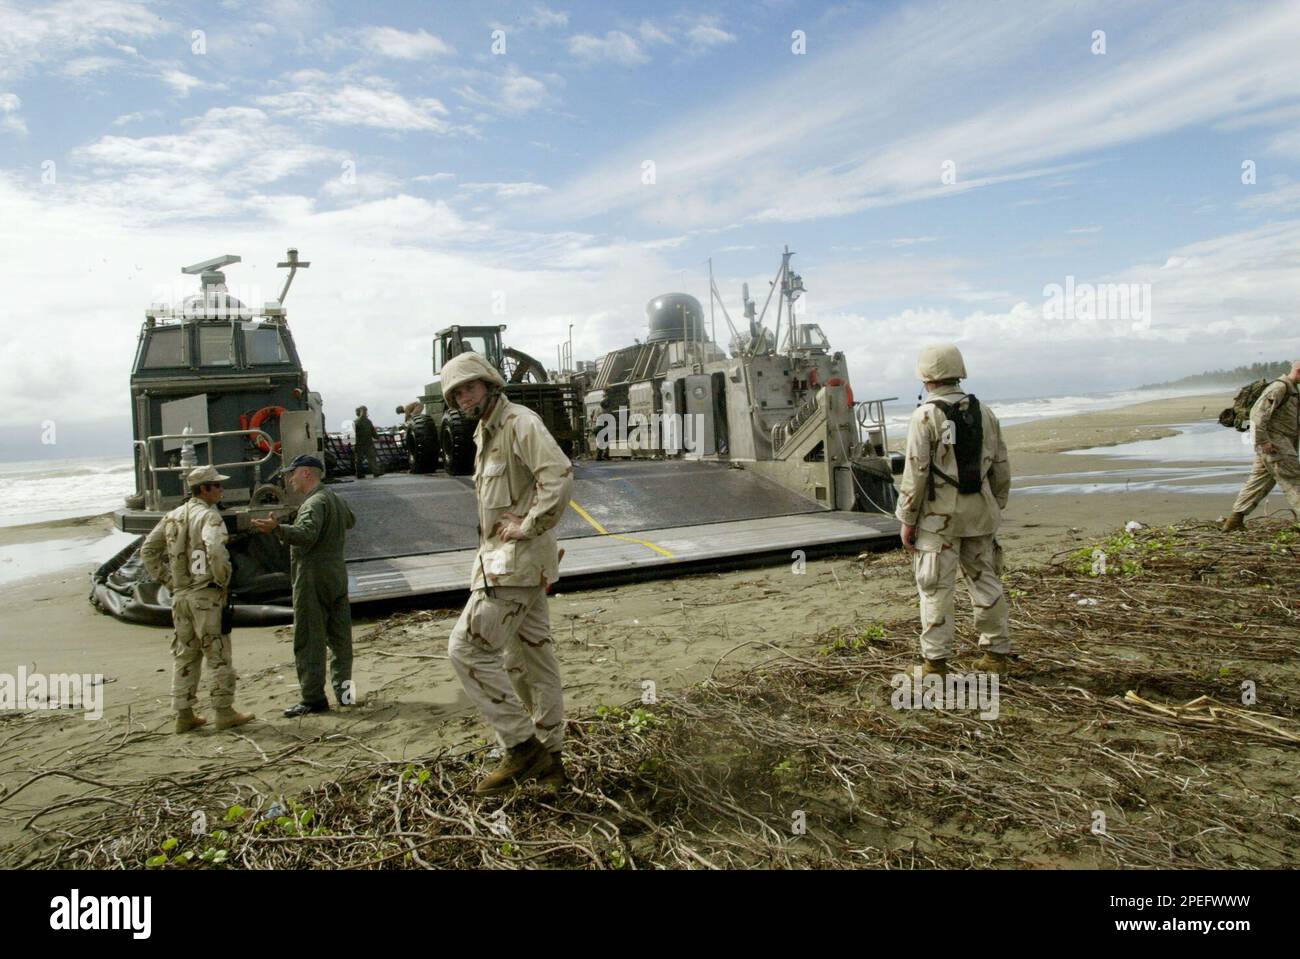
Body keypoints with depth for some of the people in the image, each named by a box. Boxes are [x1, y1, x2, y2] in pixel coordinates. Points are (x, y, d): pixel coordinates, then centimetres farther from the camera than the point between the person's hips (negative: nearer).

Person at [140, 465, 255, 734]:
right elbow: (215, 550, -29)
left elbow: (148, 550, 16)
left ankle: (184, 715, 17)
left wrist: (167, 580, 15)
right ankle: (225, 712, 6)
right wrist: (224, 580, -15)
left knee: (184, 655, 13)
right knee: (219, 654, 2)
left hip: (180, 595, 7)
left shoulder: (173, 516, 12)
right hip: (206, 593, -7)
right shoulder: (208, 515, -12)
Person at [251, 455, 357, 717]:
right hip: (338, 575, 10)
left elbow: (307, 534, -31)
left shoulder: (315, 502, -14)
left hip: (313, 579, -10)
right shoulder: (335, 499, 16)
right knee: (340, 638, 13)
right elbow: (350, 521, 37)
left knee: (309, 641, -5)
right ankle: (343, 689, 19)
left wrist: (278, 528, -45)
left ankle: (313, 698, -4)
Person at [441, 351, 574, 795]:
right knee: (530, 656, 13)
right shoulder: (485, 433, 19)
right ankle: (548, 757, 22)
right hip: (501, 558, 10)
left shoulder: (520, 423, -11)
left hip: (517, 559, -10)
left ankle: (521, 746, -4)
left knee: (467, 646, -12)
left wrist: (529, 526, -22)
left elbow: (559, 474, -26)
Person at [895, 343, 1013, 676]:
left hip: (939, 516, -5)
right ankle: (997, 652, 23)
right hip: (979, 513, 5)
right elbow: (1001, 469, 10)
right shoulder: (984, 412, 6)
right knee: (985, 581, 15)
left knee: (936, 589, 1)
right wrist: (996, 509, 20)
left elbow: (916, 473, -14)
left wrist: (907, 520, -7)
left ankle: (936, 662, 3)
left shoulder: (926, 416, -11)